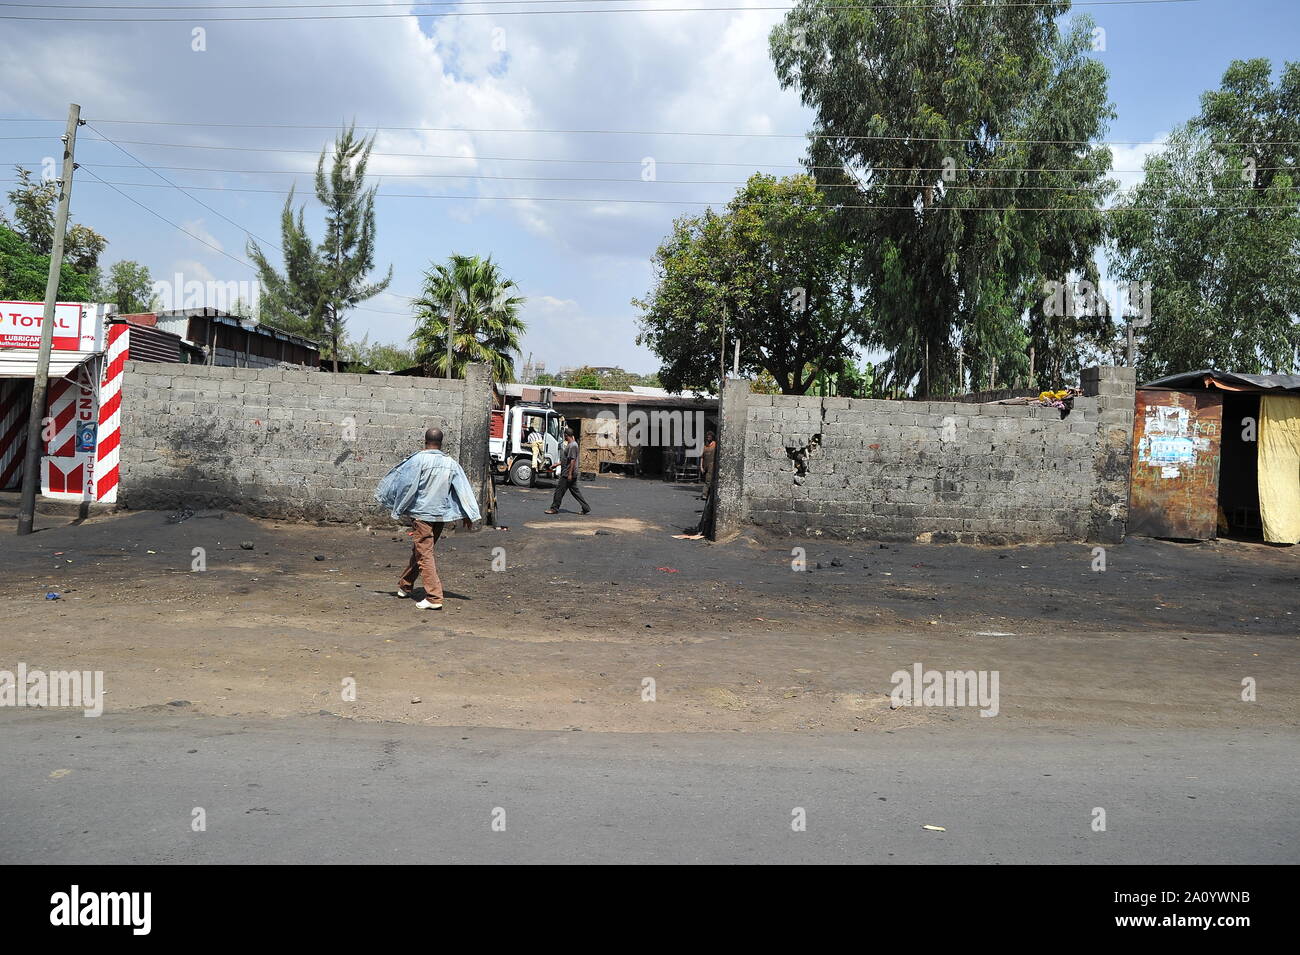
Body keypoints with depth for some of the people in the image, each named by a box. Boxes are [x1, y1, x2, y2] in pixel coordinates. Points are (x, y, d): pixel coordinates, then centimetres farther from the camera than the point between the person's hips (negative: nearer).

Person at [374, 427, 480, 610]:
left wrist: (398, 510, 0)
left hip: (421, 514, -6)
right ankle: (405, 585, 36)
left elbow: (408, 485, -11)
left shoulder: (418, 459, -10)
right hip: (441, 515, 6)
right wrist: (468, 515, 7)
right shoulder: (451, 463, 3)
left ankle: (434, 597, -10)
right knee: (419, 551, 21)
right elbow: (463, 489, 3)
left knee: (424, 555, -4)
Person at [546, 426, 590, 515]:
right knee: (575, 491, 10)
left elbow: (573, 460, -21)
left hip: (568, 474, -10)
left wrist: (570, 474, -22)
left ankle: (554, 508, 7)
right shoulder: (569, 445, 15)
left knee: (559, 490, -2)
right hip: (566, 474, 10)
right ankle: (586, 508, 10)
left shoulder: (573, 445, -17)